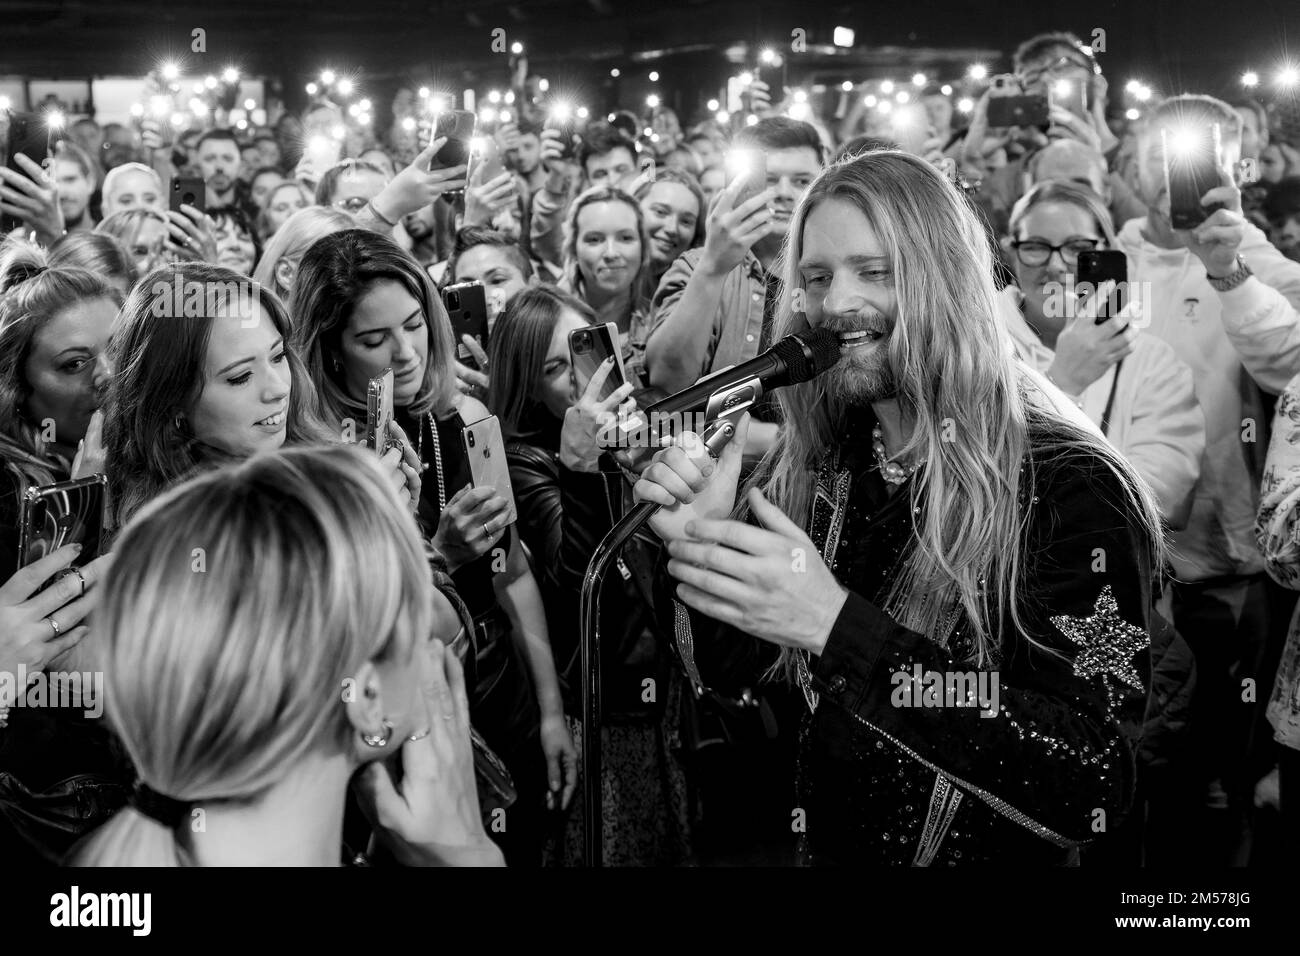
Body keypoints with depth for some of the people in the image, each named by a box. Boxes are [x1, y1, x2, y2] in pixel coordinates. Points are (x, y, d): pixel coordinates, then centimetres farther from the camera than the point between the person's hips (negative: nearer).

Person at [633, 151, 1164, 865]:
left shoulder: (1069, 488, -13)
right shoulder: (815, 464, 2)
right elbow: (726, 666, 7)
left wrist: (836, 625, -29)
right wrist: (696, 546, -12)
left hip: (994, 856, -4)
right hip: (821, 846, 4)